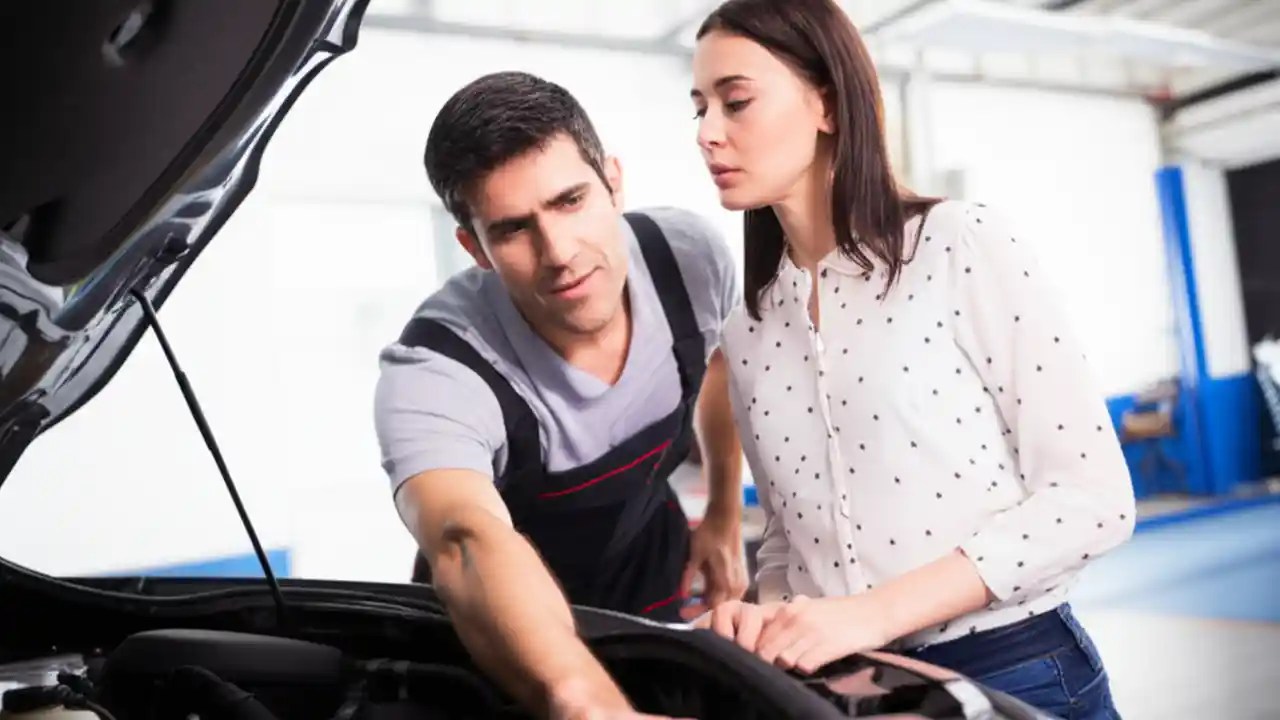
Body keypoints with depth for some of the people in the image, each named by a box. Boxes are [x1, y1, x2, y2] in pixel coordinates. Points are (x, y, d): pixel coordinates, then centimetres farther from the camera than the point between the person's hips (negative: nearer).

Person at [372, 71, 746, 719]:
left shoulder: (689, 255, -21)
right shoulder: (434, 373, -36)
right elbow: (470, 547, -55)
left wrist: (724, 517, 5)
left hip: (652, 594, 4)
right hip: (498, 634, -3)